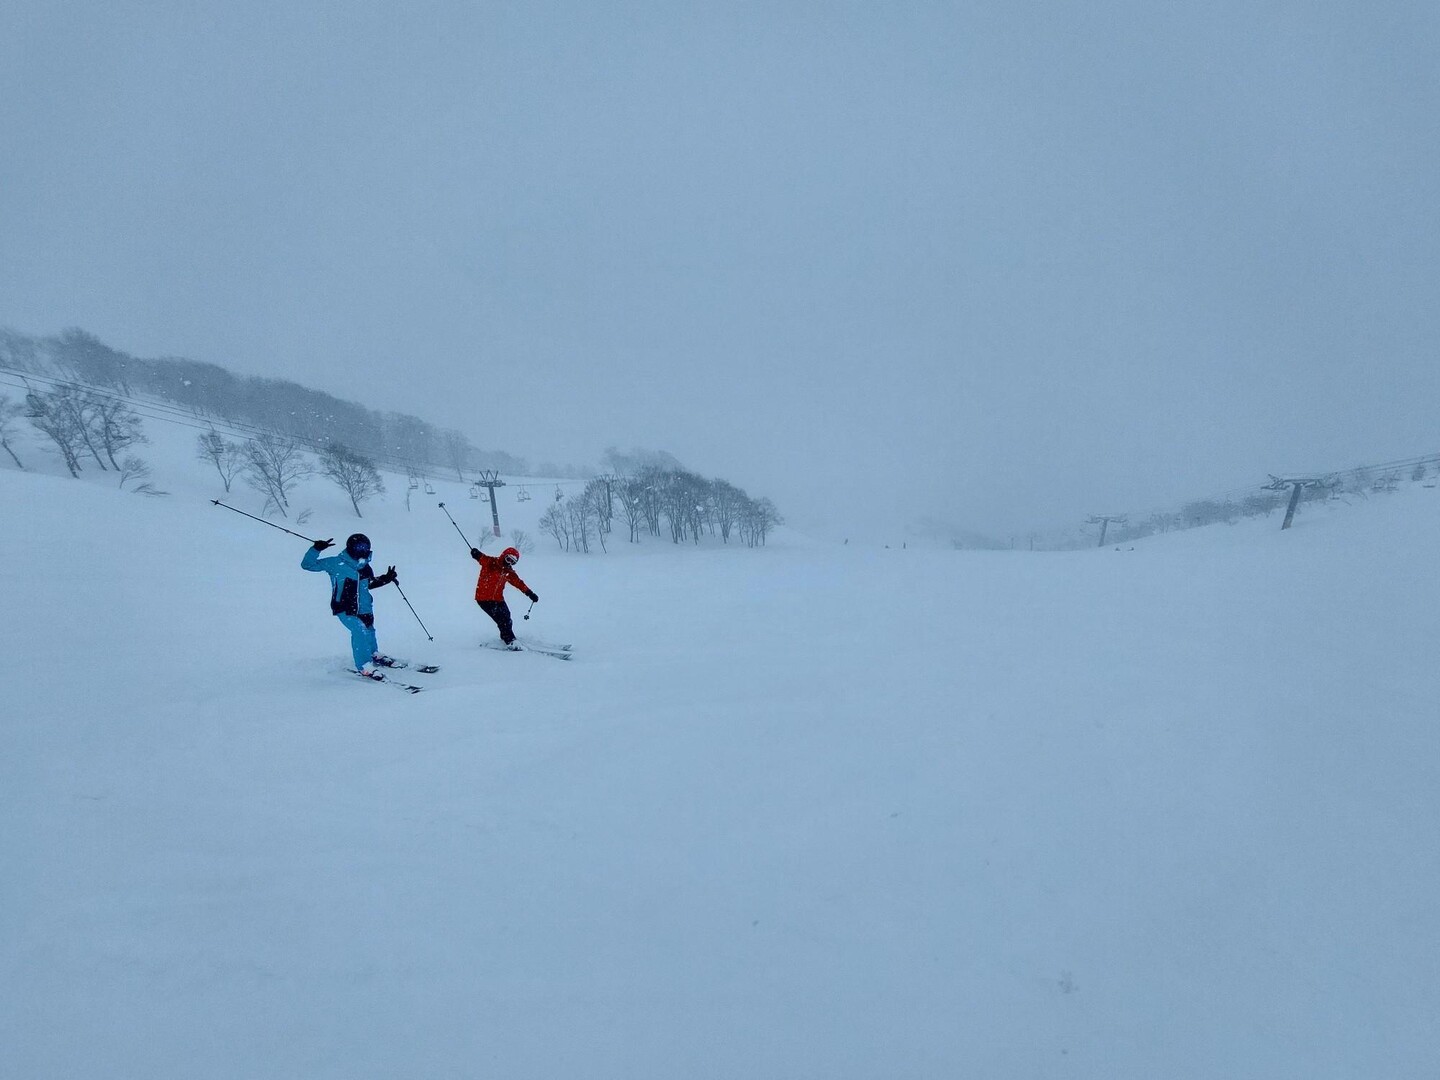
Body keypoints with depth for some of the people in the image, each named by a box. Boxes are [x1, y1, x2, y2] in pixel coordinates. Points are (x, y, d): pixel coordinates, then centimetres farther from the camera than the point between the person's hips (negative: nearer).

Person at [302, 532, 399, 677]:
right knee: (360, 631, -23)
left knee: (369, 630, 21)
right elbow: (307, 565, -13)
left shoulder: (364, 567, 0)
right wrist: (316, 549, -27)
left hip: (364, 608, 6)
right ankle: (364, 666, -12)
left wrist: (386, 578, 6)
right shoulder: (336, 564, -15)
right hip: (344, 609, -6)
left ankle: (374, 654, 50)